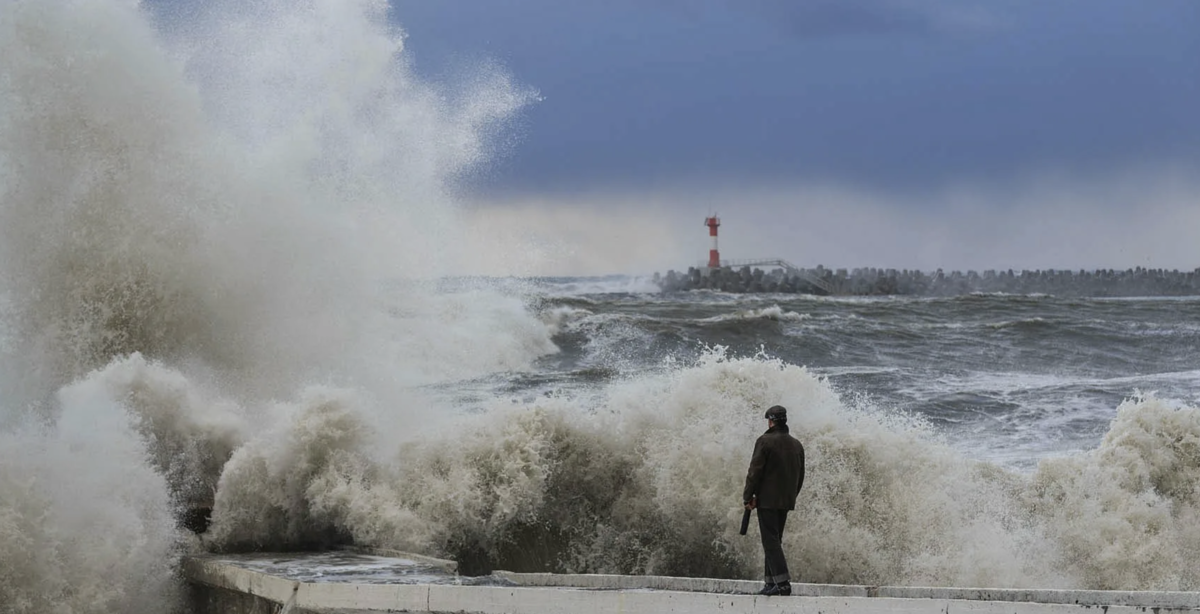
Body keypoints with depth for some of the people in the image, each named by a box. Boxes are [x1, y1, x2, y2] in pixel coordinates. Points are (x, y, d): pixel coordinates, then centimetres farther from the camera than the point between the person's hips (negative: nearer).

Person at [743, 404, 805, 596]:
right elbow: (800, 476, 15)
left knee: (771, 541, -8)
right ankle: (771, 583, 13)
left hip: (767, 499, -7)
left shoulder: (765, 441, -10)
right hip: (786, 501, 7)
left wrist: (748, 497, -6)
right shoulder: (796, 445, 11)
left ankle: (782, 582, -18)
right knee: (775, 540, 14)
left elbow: (755, 472, -12)